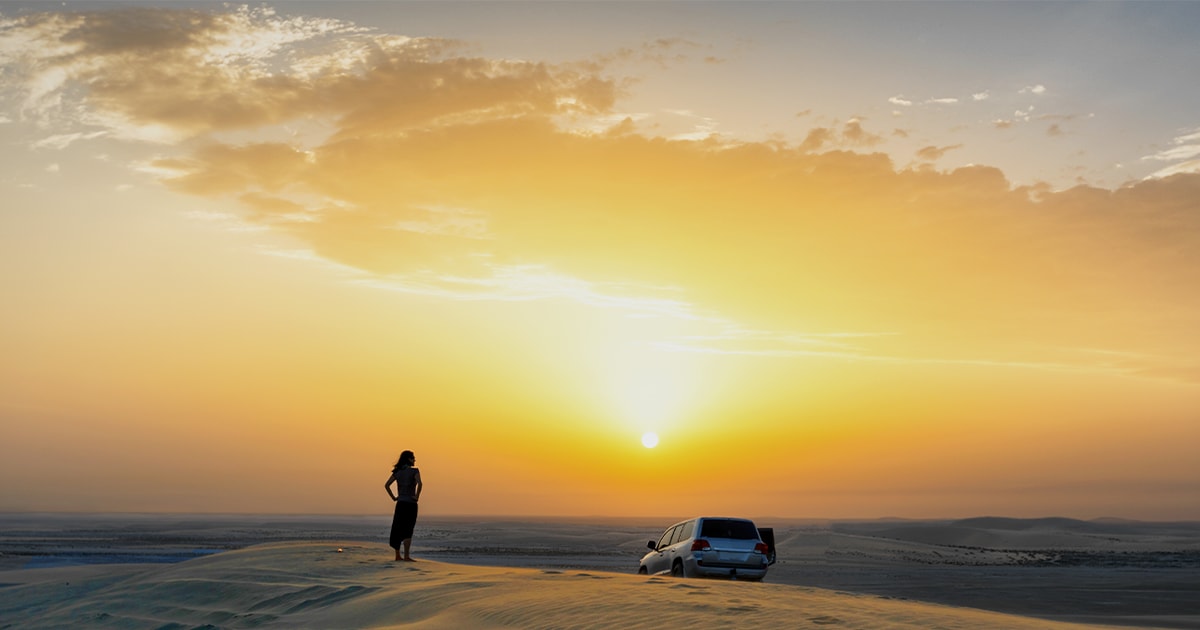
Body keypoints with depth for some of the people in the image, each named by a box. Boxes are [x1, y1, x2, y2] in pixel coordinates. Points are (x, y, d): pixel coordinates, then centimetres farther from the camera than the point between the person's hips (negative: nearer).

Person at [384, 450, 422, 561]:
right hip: (410, 503, -5)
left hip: (400, 503, 5)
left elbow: (386, 485, 4)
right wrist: (417, 496, -14)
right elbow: (419, 483, -24)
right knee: (408, 531, -3)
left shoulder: (397, 472, 9)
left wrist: (393, 497, 7)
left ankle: (397, 555, 14)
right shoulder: (414, 471, -7)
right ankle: (406, 556, -6)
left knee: (398, 529, 10)